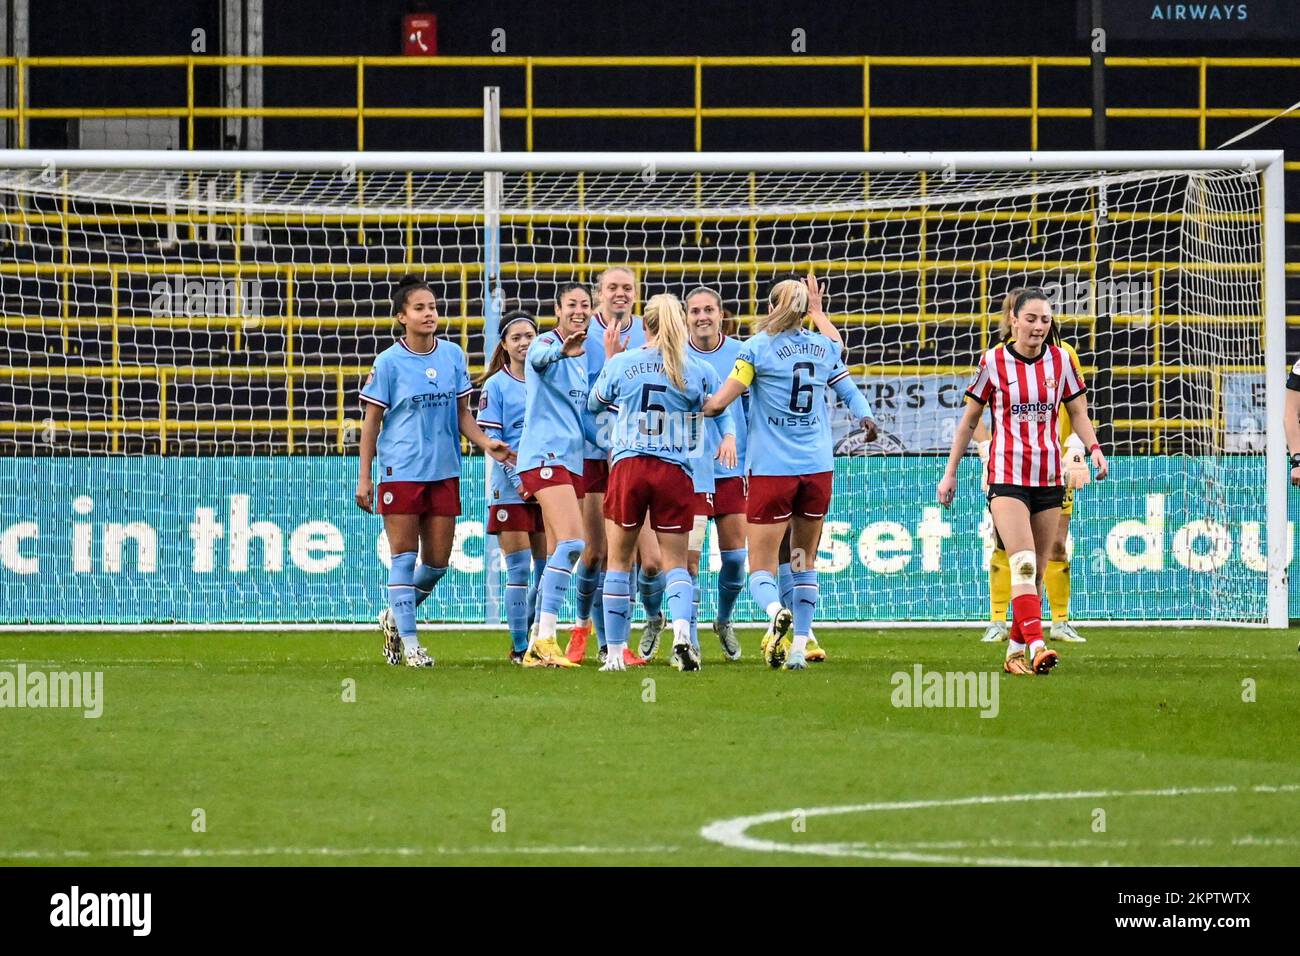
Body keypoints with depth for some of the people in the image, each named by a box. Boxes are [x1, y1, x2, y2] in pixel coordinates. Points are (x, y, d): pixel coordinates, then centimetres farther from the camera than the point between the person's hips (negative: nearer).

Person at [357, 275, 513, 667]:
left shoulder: (452, 355, 6)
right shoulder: (388, 363, -5)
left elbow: (462, 413, 13)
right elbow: (371, 422, -1)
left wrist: (486, 443, -5)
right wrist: (364, 477, -4)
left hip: (444, 471, 4)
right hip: (400, 470, -4)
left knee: (437, 561, 6)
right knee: (404, 556, -2)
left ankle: (396, 617, 30)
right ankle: (409, 642, 3)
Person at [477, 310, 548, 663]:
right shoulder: (497, 385, 0)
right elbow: (492, 441, -5)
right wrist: (518, 480, -14)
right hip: (511, 489, -4)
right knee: (519, 570, -4)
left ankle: (525, 633, 19)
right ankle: (520, 647, 1)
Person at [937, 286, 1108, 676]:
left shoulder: (1061, 360, 4)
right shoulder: (993, 362, -2)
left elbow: (1078, 412, 12)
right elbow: (969, 420, 7)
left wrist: (1094, 447, -8)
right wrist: (950, 473, 7)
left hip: (1049, 478, 3)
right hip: (1006, 476, -3)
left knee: (1036, 573, 5)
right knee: (1023, 563, -20)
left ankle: (1015, 652, 14)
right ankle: (1036, 645, -30)